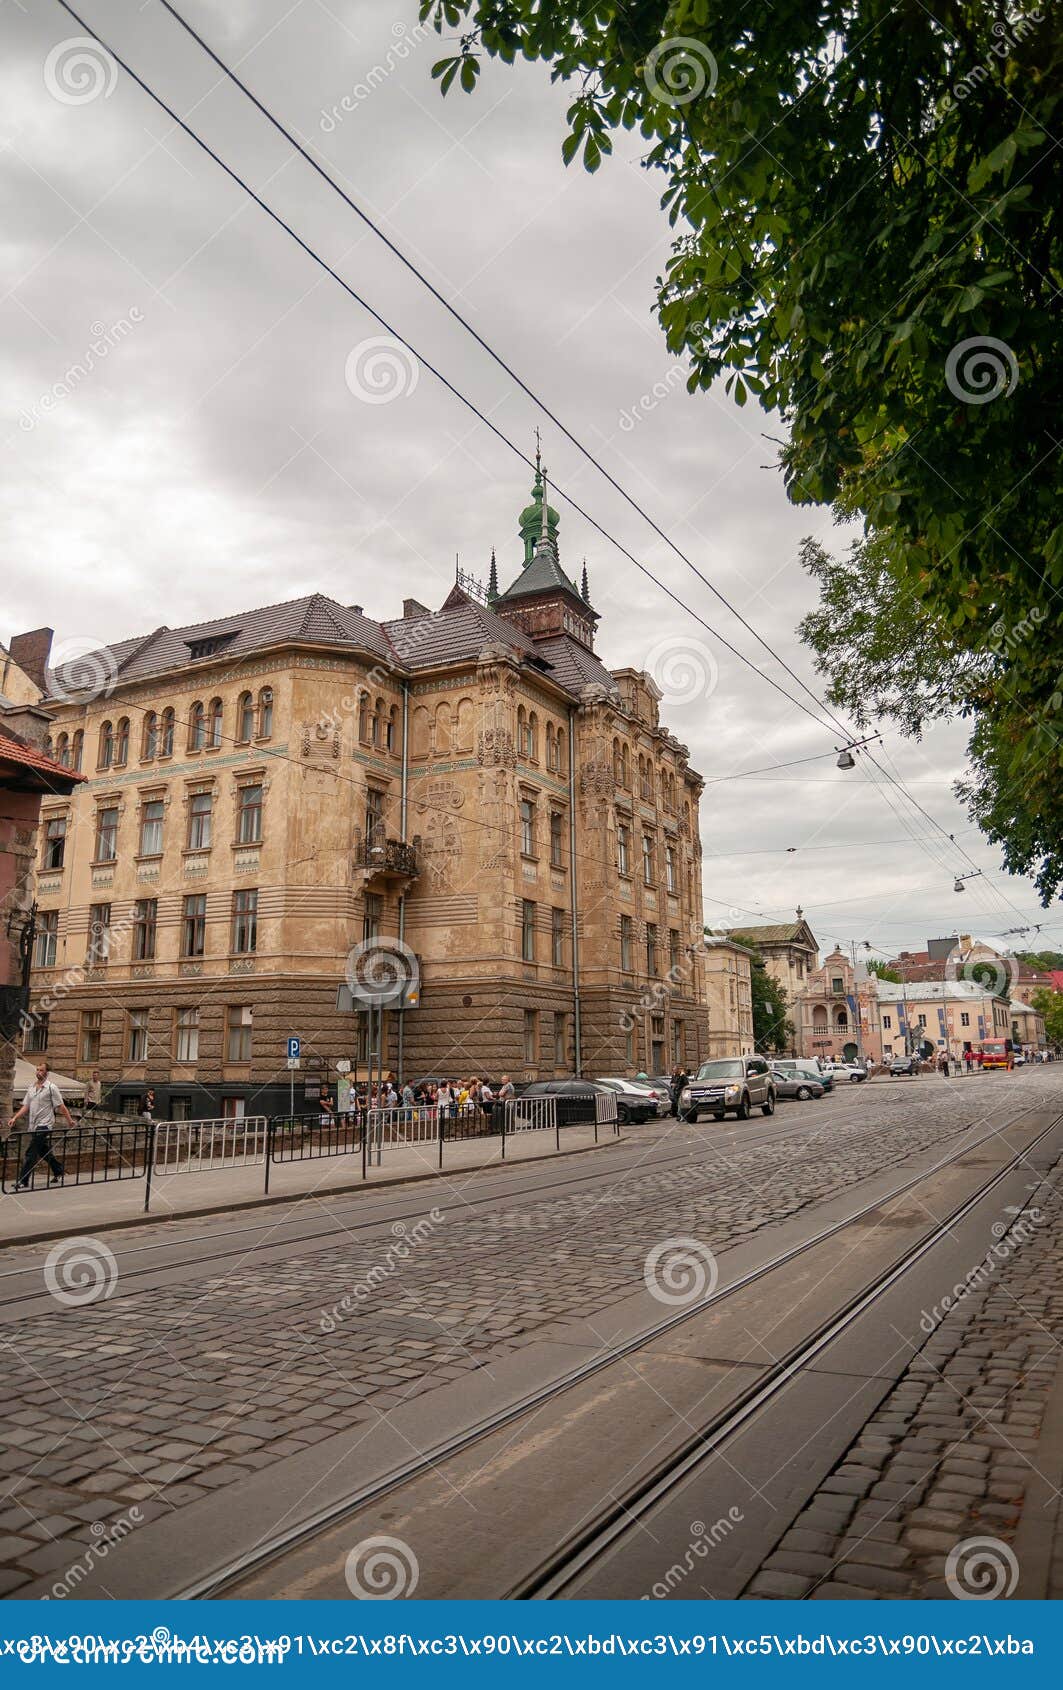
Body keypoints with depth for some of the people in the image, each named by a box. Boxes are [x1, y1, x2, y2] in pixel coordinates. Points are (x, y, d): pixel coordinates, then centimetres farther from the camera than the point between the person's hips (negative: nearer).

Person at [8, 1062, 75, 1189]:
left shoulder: (51, 1087, -8)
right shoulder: (32, 1087, 12)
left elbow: (61, 1106, -8)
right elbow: (26, 1106, 12)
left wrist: (69, 1120, -8)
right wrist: (15, 1118, -1)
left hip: (44, 1125, -7)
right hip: (33, 1126, 7)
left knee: (30, 1154, -11)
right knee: (44, 1152, 17)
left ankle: (22, 1182, -9)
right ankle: (58, 1171, 33)